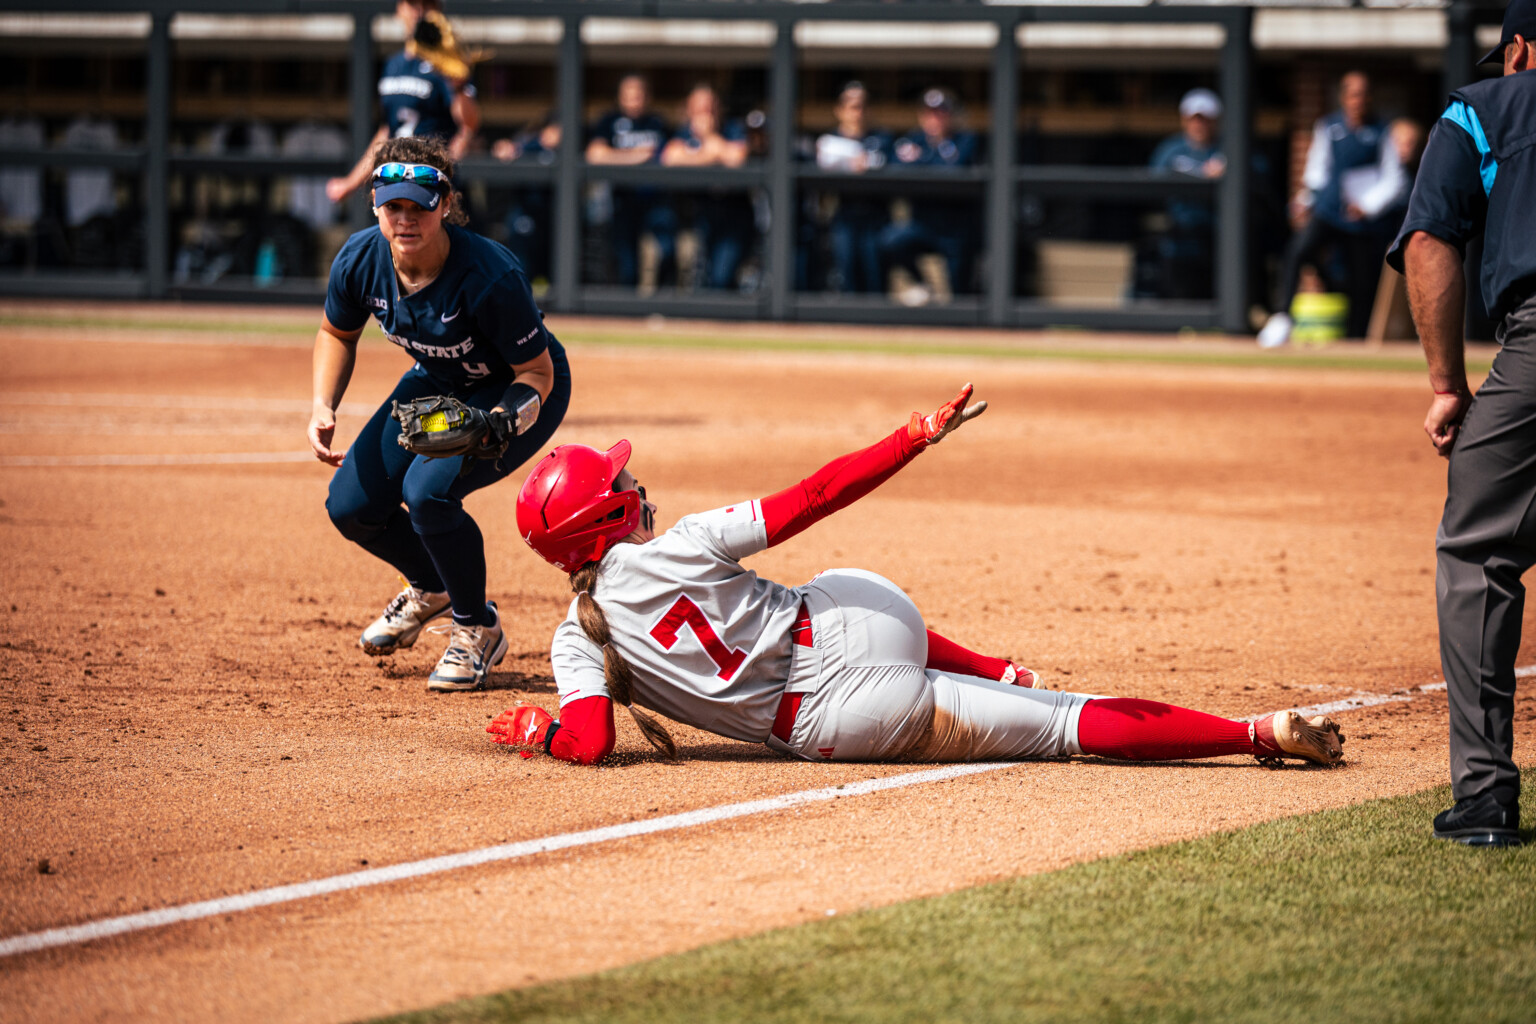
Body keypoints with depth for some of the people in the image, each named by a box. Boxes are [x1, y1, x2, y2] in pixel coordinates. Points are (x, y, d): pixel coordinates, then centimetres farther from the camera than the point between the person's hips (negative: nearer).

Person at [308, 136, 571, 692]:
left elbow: (538, 373, -24)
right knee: (351, 505, -2)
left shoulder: (490, 276, -36)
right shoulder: (359, 261, -20)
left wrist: (493, 427, -42)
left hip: (519, 391, -6)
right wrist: (323, 408, -12)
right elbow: (337, 333, 4)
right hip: (438, 383, 6)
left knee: (428, 490, -29)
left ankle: (478, 630, -3)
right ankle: (431, 588, 32)